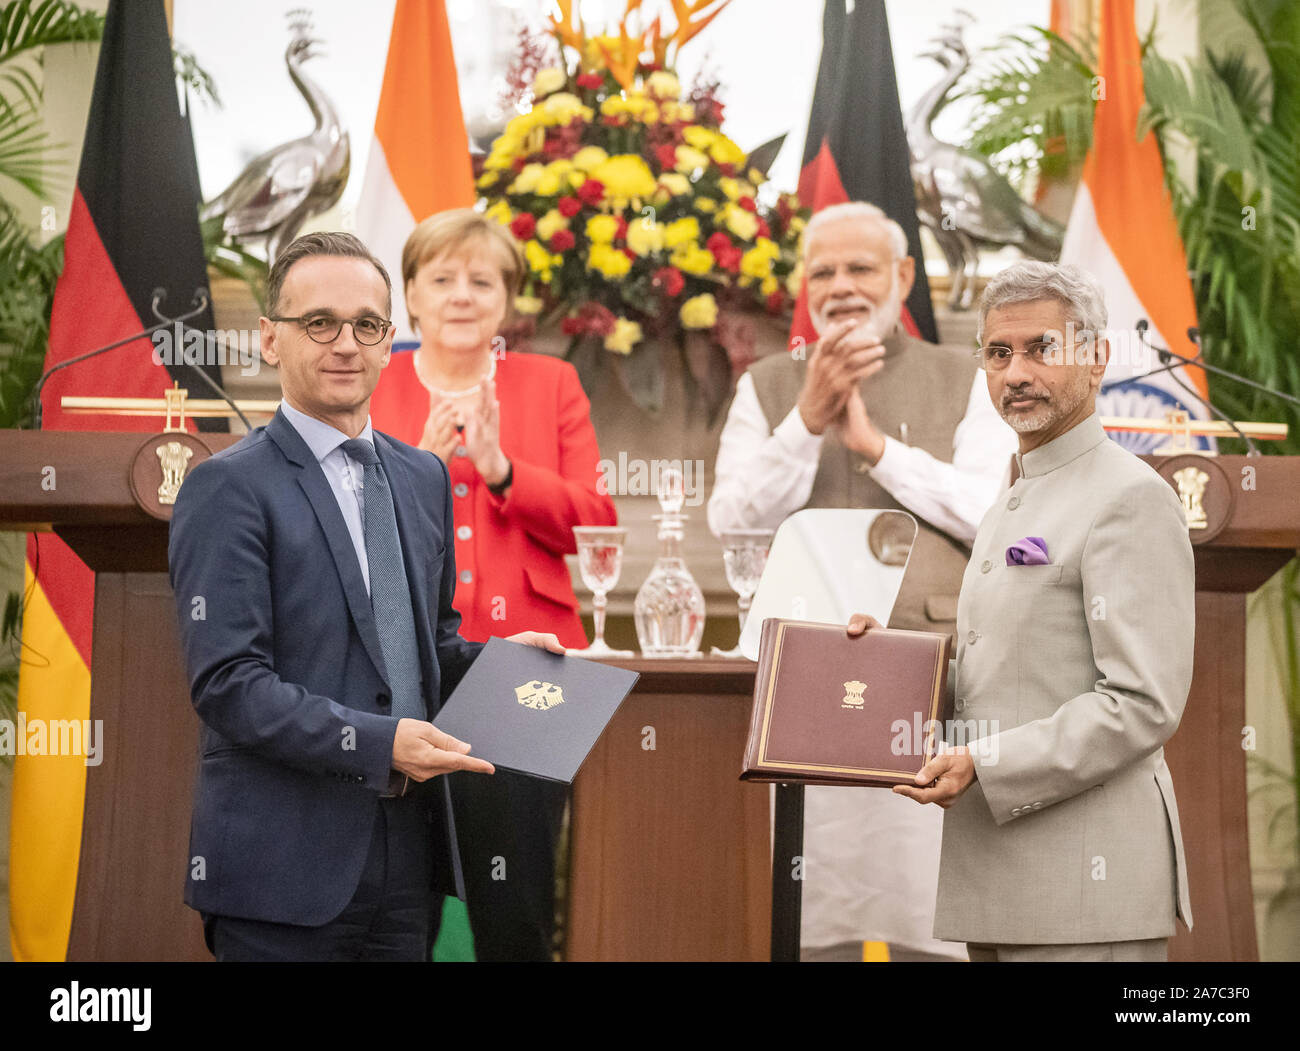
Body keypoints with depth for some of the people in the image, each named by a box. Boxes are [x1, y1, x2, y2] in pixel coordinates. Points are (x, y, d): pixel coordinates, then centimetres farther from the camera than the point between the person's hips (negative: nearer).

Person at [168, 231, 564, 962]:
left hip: (408, 852, 6)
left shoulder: (424, 477, 15)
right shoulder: (228, 488, -7)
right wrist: (378, 743, -21)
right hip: (285, 868, -6)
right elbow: (227, 682, -15)